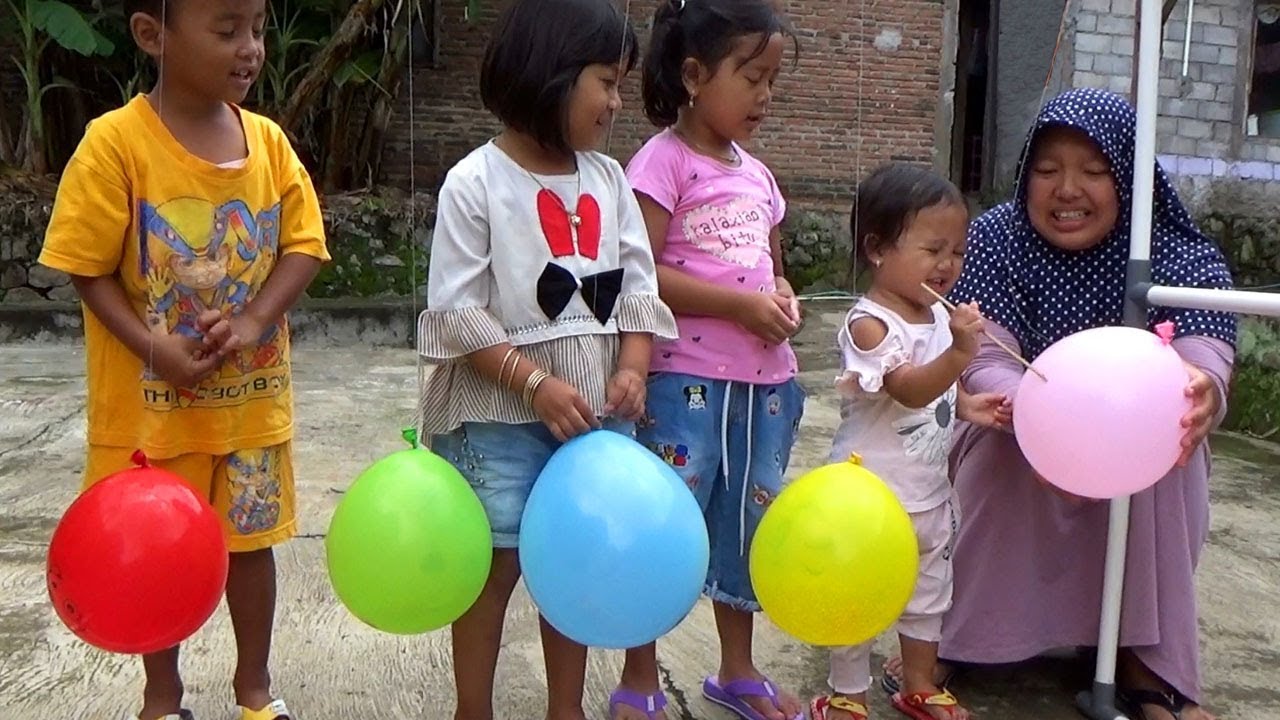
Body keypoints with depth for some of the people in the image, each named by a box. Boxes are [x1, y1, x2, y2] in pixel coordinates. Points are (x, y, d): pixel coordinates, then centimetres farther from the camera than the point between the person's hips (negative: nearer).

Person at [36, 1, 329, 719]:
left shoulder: (268, 140, -3)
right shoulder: (117, 142, -14)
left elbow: (304, 245, -2)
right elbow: (89, 269, -11)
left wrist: (252, 321, -17)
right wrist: (158, 351, -21)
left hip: (252, 393, 3)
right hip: (153, 400, -3)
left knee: (250, 538, 16)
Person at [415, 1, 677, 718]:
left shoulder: (609, 178, 5)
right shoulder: (475, 183, -10)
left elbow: (638, 289, 6)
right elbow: (457, 314, -13)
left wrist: (631, 369, -10)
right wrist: (536, 382, -20)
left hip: (597, 410, 5)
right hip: (501, 412, -5)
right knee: (496, 565, 6)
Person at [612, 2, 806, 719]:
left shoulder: (756, 173, 14)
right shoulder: (665, 160, -8)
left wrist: (783, 298, 2)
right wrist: (740, 304, -18)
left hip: (766, 380, 8)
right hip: (687, 380, -7)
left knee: (751, 524, 17)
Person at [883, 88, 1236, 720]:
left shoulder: (1182, 257, -14)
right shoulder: (995, 239, -16)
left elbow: (1204, 361, -31)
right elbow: (984, 363, -28)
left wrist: (1199, 393, -58)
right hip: (1019, 463, -1)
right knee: (1005, 438, -32)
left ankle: (1146, 660, -19)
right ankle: (960, 634, -15)